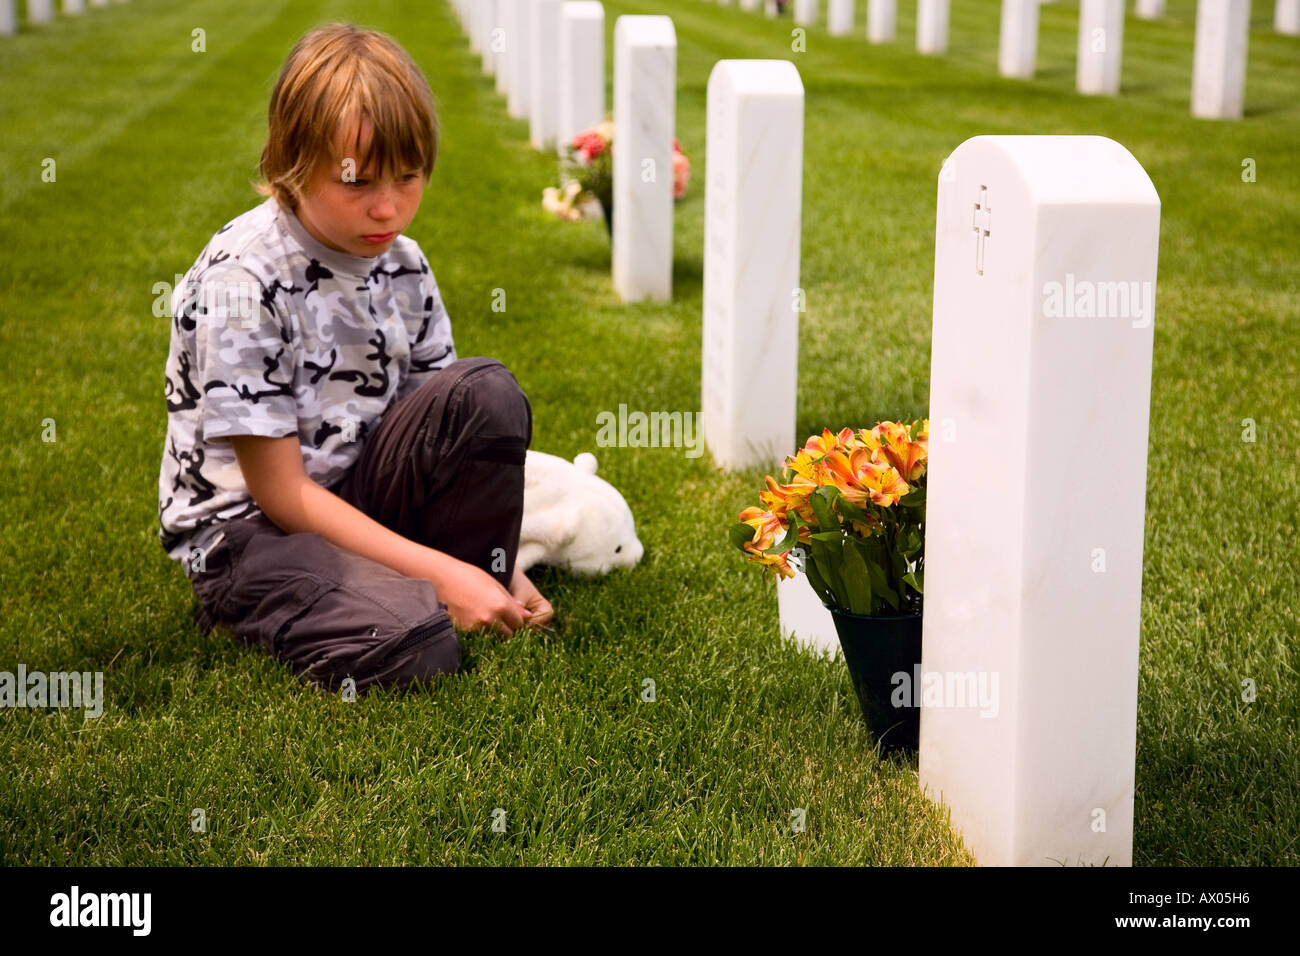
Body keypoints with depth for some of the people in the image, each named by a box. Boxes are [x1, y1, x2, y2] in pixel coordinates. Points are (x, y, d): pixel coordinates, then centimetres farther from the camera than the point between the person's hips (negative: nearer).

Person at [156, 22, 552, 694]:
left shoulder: (401, 264, 0)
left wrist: (494, 569, -9)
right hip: (248, 527, -6)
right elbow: (282, 495, -19)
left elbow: (447, 427, 6)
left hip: (357, 498, 6)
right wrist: (440, 571, -23)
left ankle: (477, 602, -7)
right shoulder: (241, 281, -21)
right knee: (412, 649, -31)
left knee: (487, 392, -19)